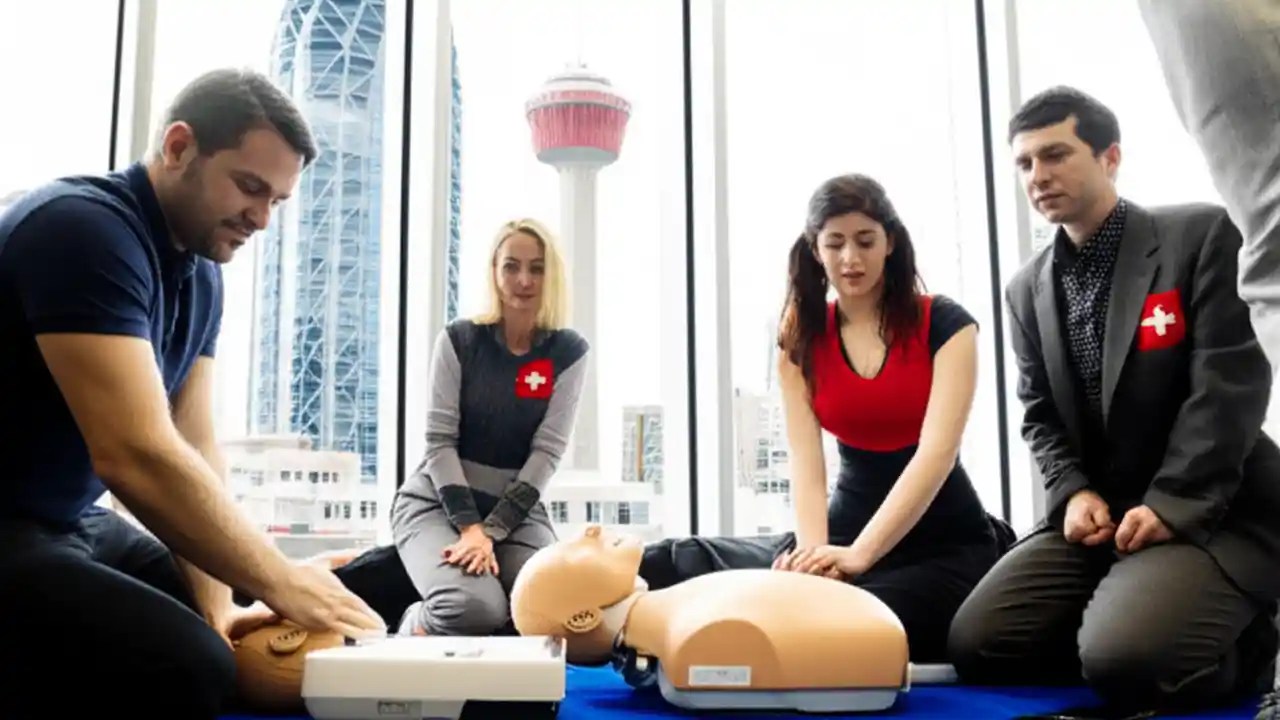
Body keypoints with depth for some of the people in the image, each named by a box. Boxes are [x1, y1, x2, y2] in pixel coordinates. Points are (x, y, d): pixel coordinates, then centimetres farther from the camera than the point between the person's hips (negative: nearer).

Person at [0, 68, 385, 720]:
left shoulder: (202, 272, 5)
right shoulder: (85, 228, -23)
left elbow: (194, 449, 2)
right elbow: (136, 456, -31)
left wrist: (216, 603, -11)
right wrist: (280, 582, -23)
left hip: (74, 522, 9)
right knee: (193, 666, -23)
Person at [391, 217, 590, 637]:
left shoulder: (569, 352, -2)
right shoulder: (459, 341, -4)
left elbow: (547, 451, -9)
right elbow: (440, 442, -9)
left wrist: (491, 531, -19)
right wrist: (470, 526, -21)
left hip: (517, 507, 2)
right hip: (438, 502, -2)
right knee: (476, 609, -31)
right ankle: (417, 627, 4)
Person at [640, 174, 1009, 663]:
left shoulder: (945, 324, -4)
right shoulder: (801, 337, 5)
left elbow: (937, 450, -17)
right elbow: (804, 457, -7)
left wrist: (858, 555, -30)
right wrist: (813, 550, -29)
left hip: (946, 540, -2)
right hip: (848, 522, 3)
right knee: (685, 564, -24)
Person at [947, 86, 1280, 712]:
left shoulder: (1202, 235, -5)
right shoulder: (1029, 287, 14)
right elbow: (1040, 416, 13)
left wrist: (1172, 505, -19)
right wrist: (1072, 493, -7)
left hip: (1211, 511, -6)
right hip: (1094, 513, 6)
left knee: (1123, 660, -30)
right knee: (975, 644, -10)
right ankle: (1151, 636, 9)